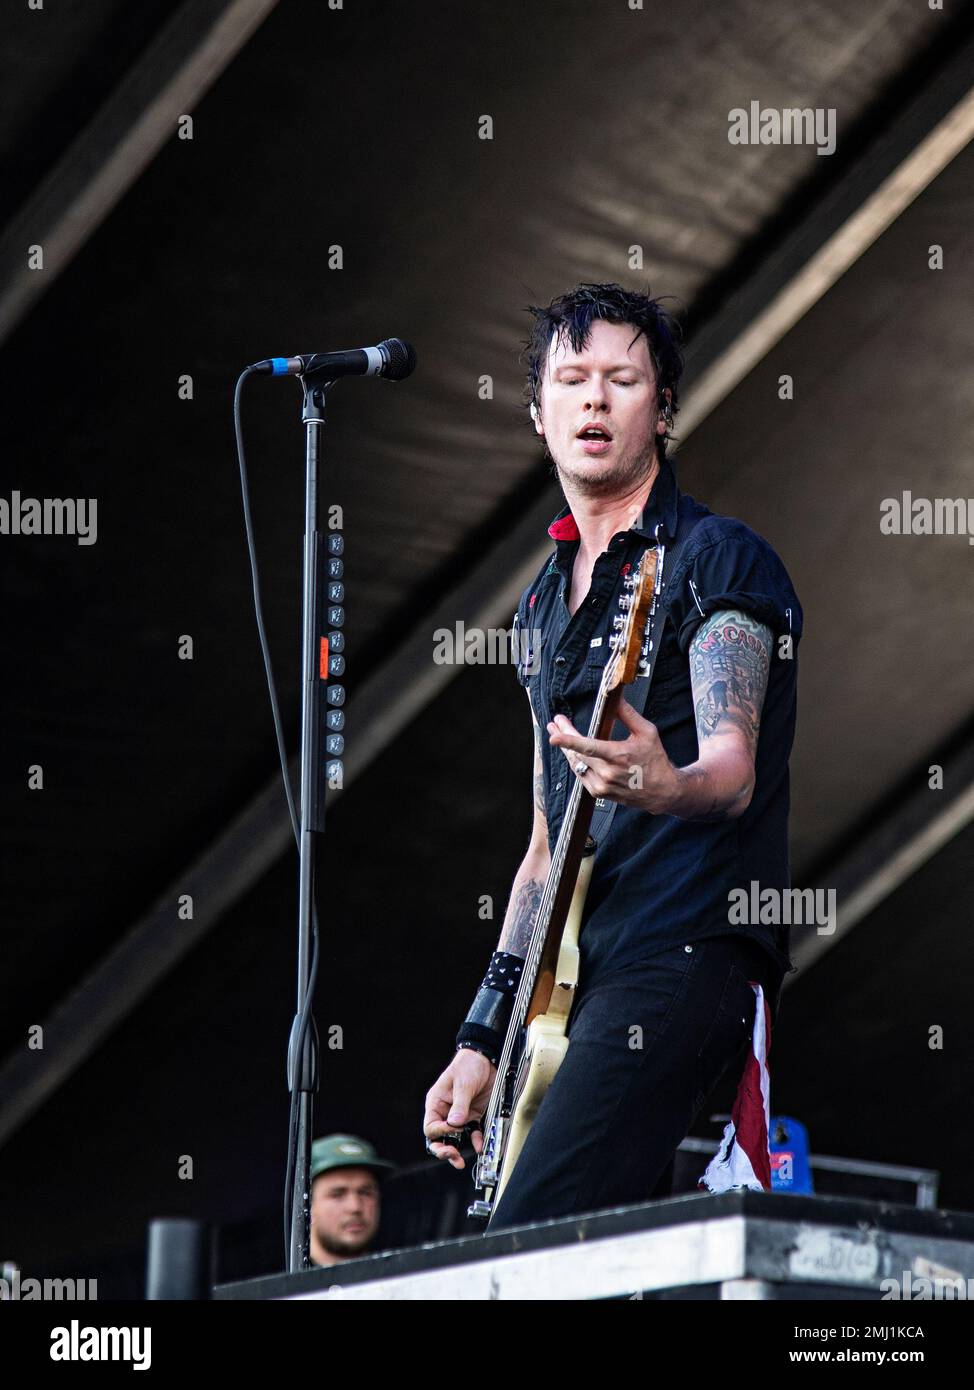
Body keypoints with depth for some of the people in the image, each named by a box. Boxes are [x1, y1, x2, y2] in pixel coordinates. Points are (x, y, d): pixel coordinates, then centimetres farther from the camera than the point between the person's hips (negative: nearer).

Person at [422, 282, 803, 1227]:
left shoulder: (715, 558, -2)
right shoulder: (543, 601, 21)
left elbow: (733, 773, -17)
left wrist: (665, 786, -41)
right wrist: (482, 1037, 17)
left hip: (686, 954, -8)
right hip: (575, 973, 8)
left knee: (529, 1248, -23)